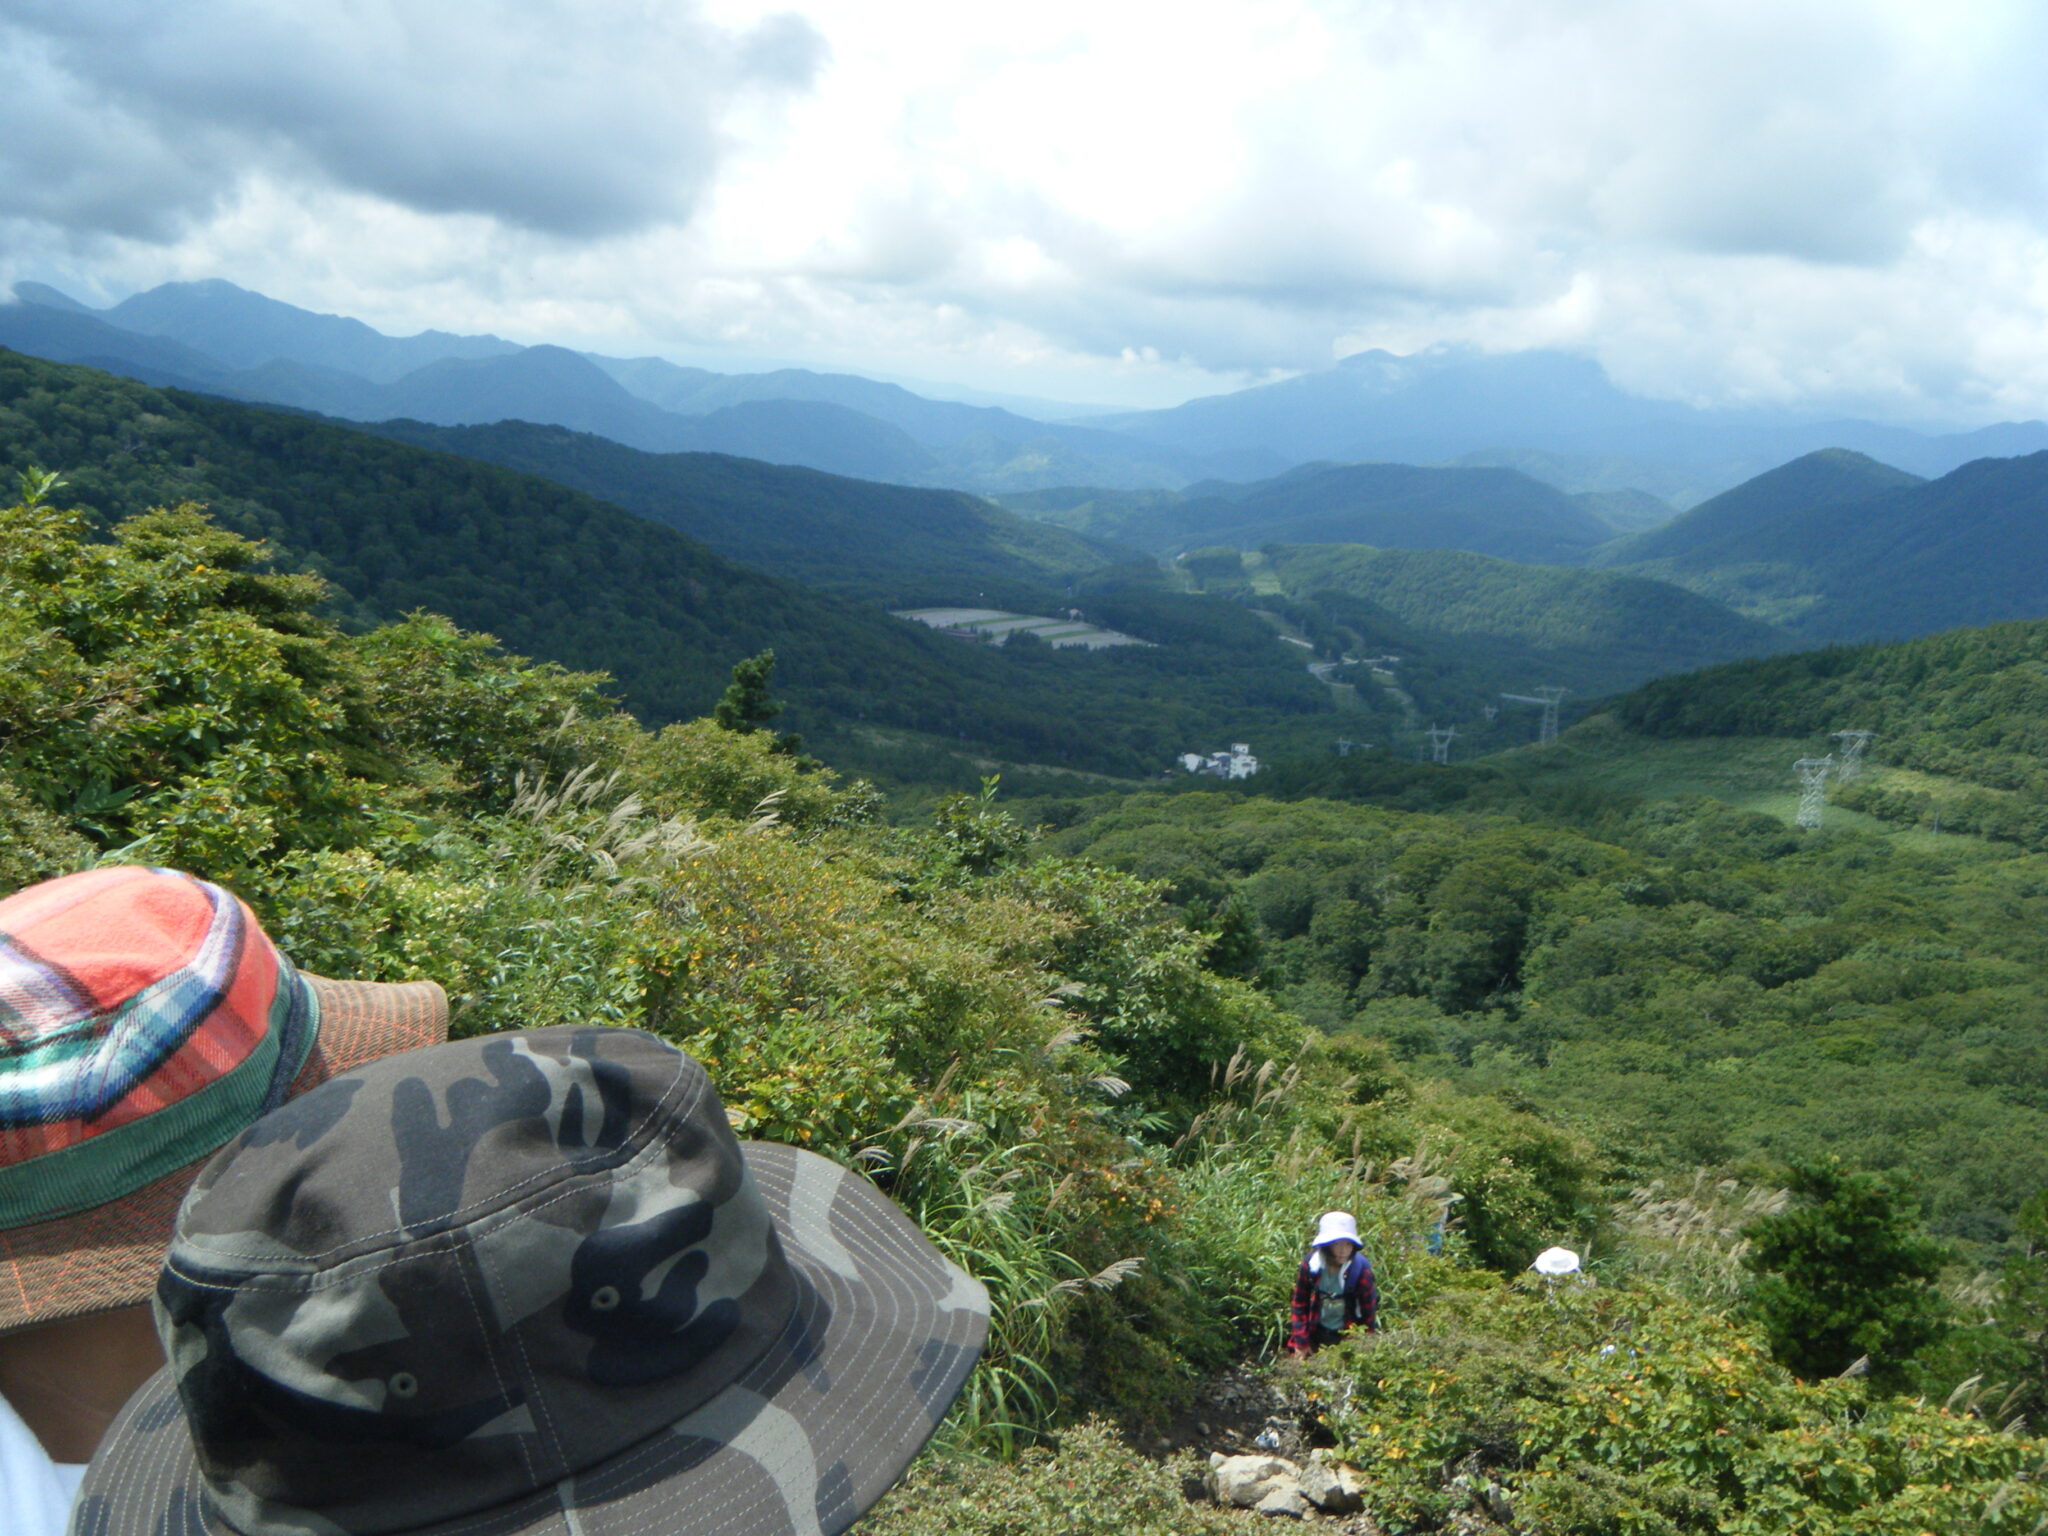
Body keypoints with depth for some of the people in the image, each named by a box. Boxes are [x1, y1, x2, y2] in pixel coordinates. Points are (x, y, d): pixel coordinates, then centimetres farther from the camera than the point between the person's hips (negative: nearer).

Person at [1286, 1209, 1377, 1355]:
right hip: (1316, 1332, 2)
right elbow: (1299, 1305, -2)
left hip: (1348, 1336, -2)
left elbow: (1368, 1313, -8)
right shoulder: (1309, 1265, -14)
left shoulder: (1361, 1270, -19)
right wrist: (1301, 1342, -4)